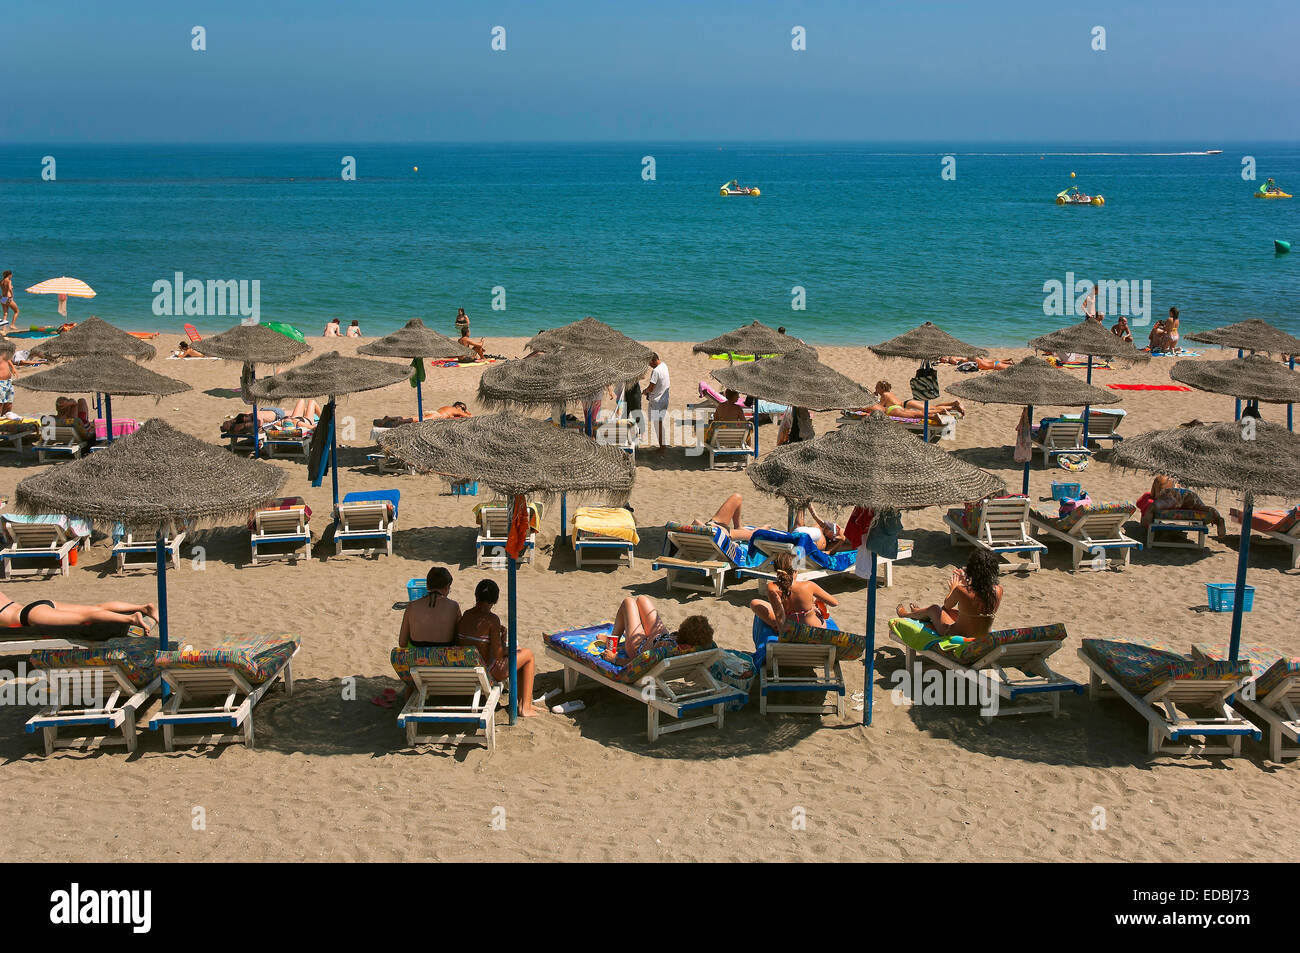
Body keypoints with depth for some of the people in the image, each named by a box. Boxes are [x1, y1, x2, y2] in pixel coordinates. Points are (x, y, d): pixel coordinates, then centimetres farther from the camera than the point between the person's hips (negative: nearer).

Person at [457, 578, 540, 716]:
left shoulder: (465, 615, 0)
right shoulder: (491, 619, -20)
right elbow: (497, 654, -19)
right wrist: (503, 637, 1)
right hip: (488, 672, -7)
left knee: (518, 652, 30)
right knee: (528, 654, 16)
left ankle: (522, 703, 36)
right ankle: (526, 707, 18)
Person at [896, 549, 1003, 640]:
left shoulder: (961, 591, -28)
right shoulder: (998, 591, -16)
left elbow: (947, 604, -3)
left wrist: (953, 588, 16)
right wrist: (966, 583, 17)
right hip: (986, 639, 5)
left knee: (934, 609, 25)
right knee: (949, 610, 32)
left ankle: (905, 614, 57)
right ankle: (918, 612, 64)